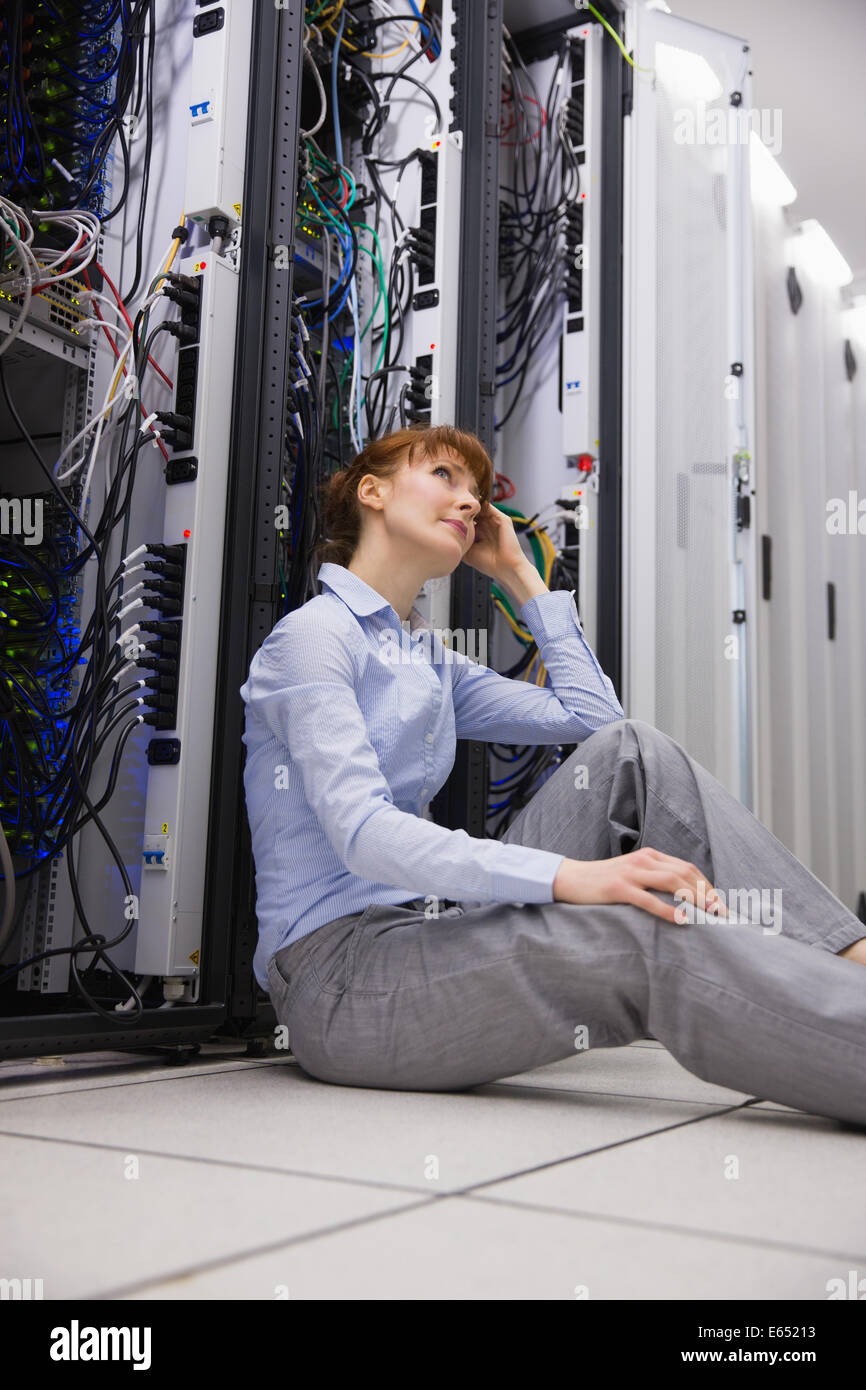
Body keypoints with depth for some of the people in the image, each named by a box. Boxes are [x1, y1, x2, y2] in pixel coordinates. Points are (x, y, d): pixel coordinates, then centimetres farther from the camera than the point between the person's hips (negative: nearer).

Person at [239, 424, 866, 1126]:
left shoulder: (431, 659, 20)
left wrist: (520, 574, 18)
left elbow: (592, 716, 16)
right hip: (337, 973, -8)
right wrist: (568, 875, -33)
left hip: (429, 931, 8)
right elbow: (362, 835, -22)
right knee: (657, 938, -31)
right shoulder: (312, 634, -7)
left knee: (632, 751, -6)